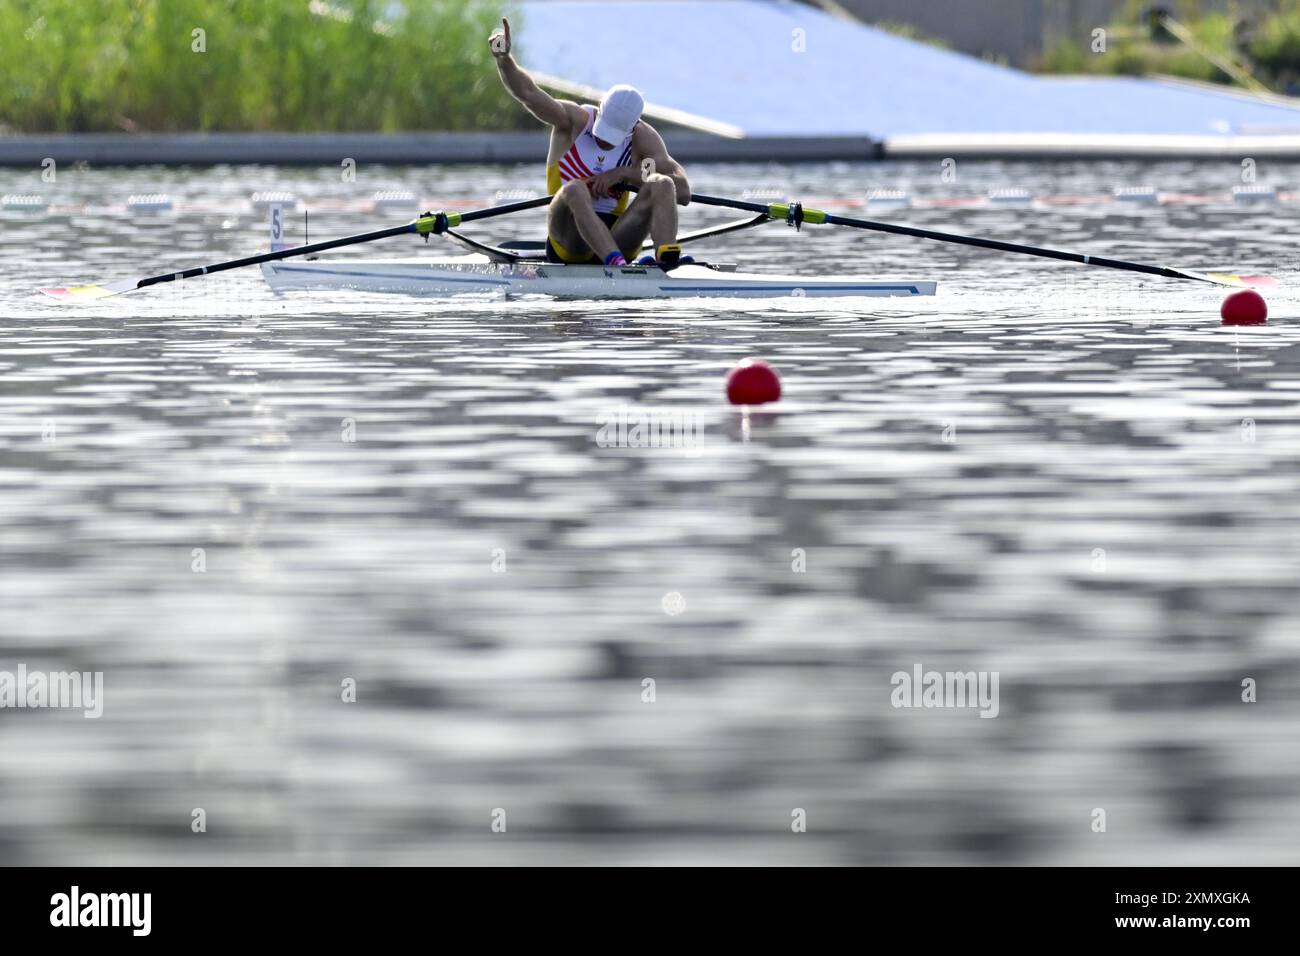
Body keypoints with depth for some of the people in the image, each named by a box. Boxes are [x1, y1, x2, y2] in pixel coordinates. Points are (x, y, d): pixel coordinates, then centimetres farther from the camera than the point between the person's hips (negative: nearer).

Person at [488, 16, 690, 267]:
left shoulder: (644, 138, 4)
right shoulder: (574, 120, -1)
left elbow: (683, 192, -6)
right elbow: (528, 93, -19)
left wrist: (624, 174, -13)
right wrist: (503, 59, -38)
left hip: (617, 240, 2)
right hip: (570, 242, -2)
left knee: (662, 185, -20)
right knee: (575, 189, -34)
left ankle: (666, 261, -44)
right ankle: (616, 264, -55)